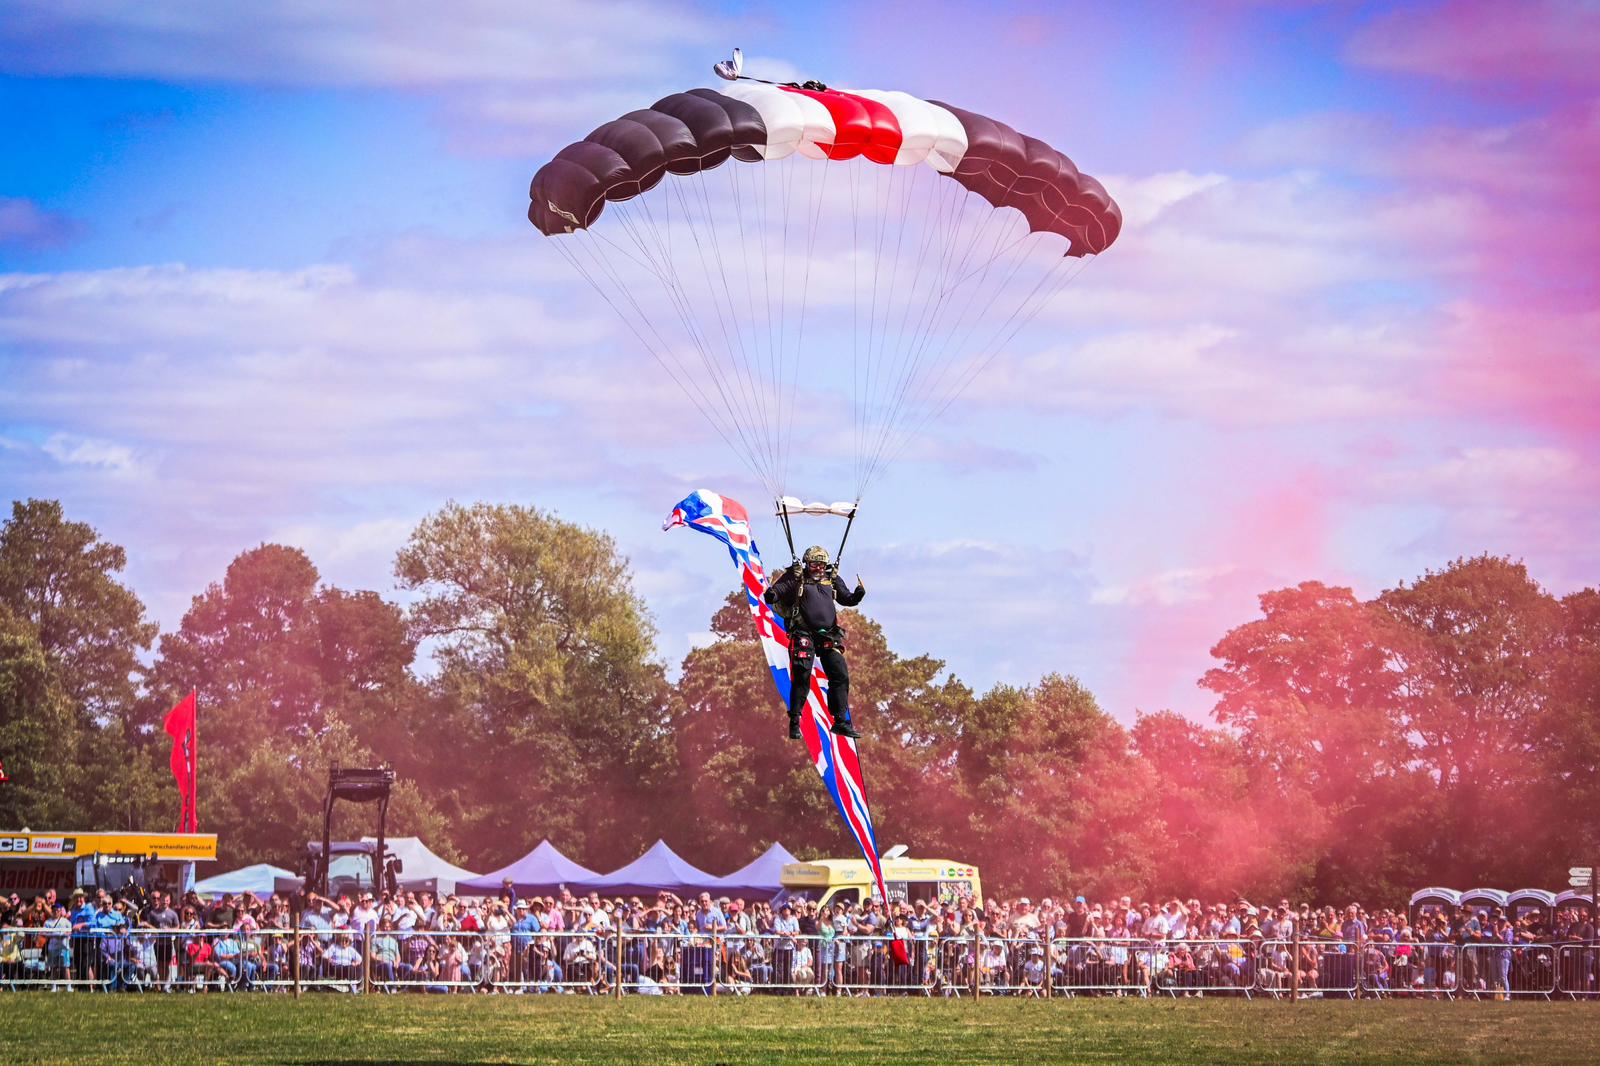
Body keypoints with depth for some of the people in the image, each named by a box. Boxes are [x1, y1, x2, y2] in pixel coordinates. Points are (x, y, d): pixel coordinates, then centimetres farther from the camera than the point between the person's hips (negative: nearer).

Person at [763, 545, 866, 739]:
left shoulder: (832, 580, 12)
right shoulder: (796, 578, 0)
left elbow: (847, 599, 14)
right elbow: (777, 591, -7)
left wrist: (858, 594, -7)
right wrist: (770, 595, -31)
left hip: (828, 636, 4)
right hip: (803, 635, -4)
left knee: (841, 676, 0)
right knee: (802, 677, -9)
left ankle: (841, 721, 8)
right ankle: (794, 722, 0)